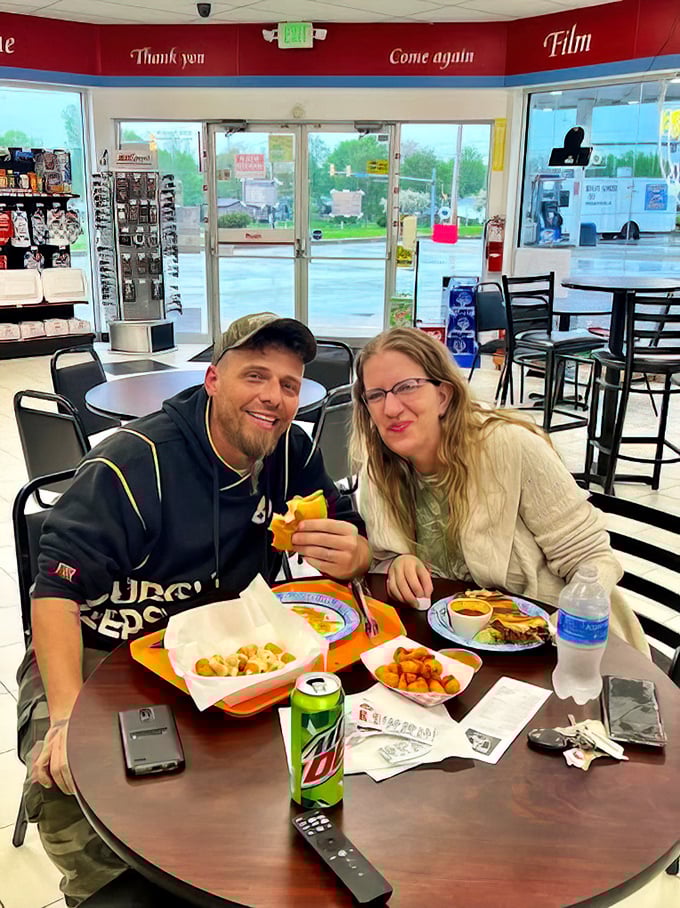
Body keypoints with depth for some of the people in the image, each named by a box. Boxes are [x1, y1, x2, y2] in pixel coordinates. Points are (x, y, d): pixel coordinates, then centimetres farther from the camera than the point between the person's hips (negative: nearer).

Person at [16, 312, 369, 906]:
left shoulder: (292, 454, -1)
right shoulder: (136, 462, -18)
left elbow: (355, 540, 2)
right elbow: (57, 590, -20)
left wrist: (347, 556, -24)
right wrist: (68, 714, -32)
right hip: (92, 658, -3)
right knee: (66, 783, -30)